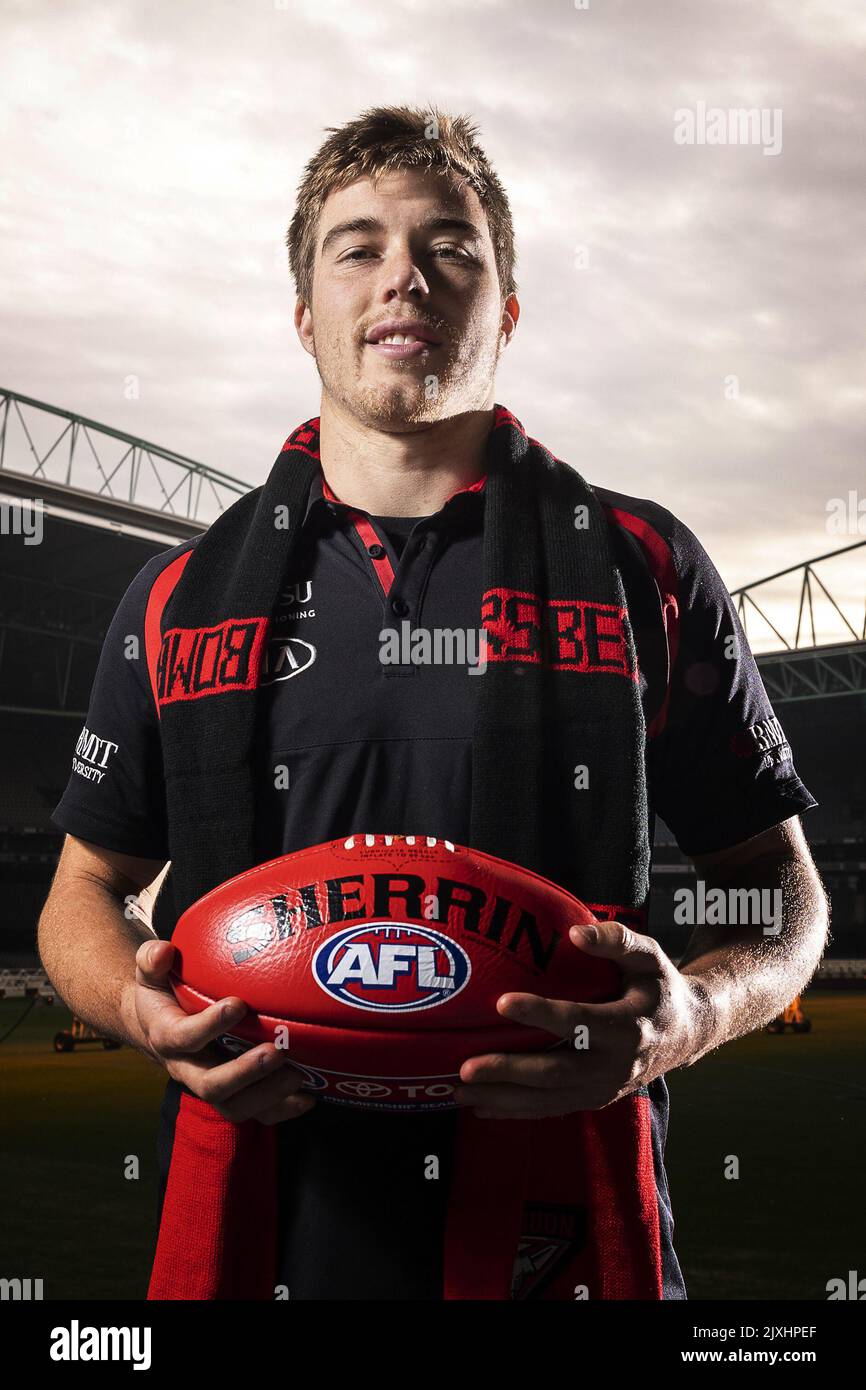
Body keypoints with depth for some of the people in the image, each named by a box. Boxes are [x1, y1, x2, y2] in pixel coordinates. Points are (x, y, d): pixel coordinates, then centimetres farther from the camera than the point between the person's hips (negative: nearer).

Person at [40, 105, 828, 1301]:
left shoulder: (644, 569, 1)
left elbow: (781, 887, 5)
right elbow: (91, 887, 12)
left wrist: (690, 1014, -16)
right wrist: (141, 1004, -10)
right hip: (265, 1235, 1)